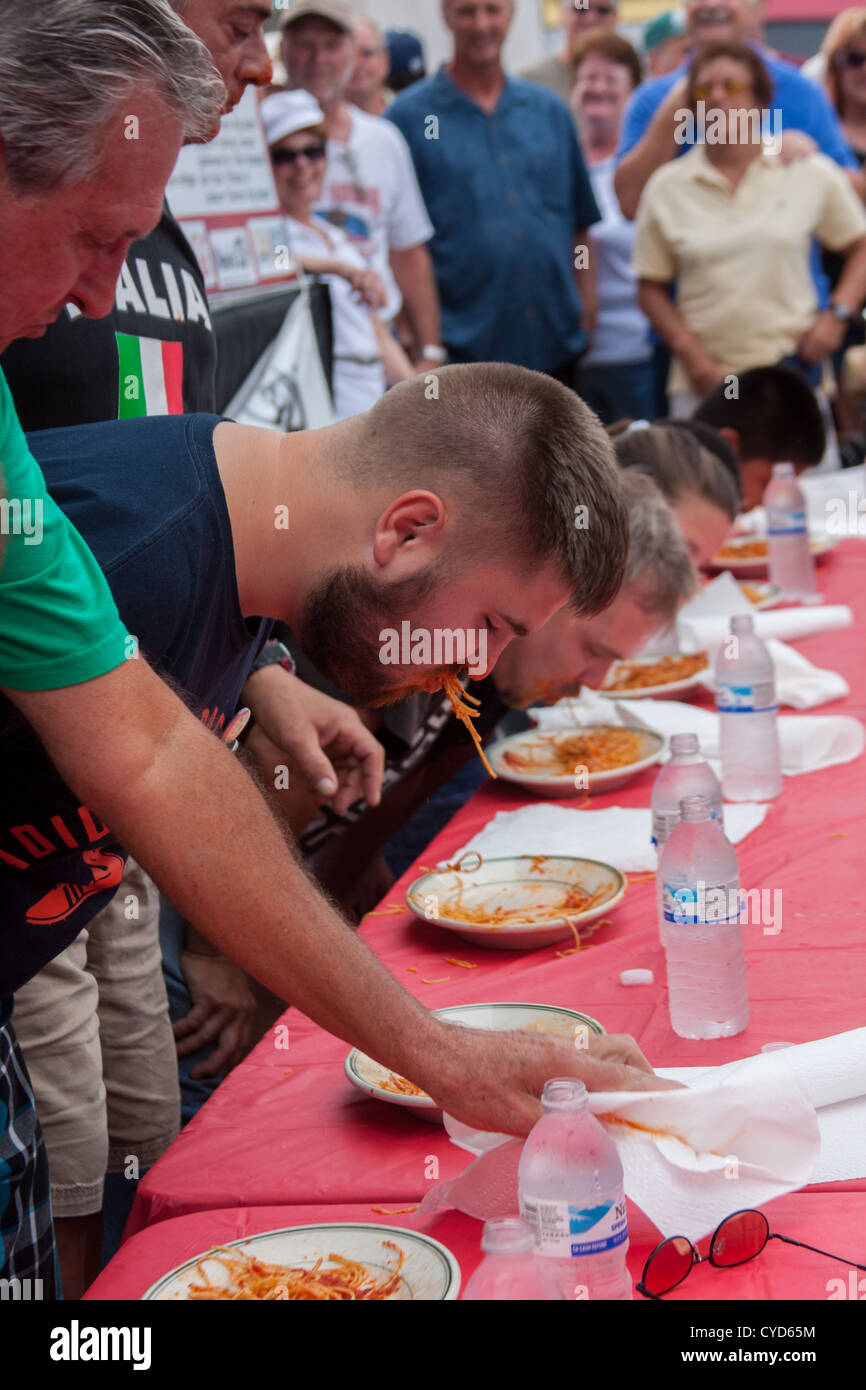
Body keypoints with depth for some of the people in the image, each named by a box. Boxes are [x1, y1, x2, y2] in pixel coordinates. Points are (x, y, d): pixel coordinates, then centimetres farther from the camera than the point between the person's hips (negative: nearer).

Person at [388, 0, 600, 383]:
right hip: (462, 350, -4)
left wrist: (589, 314, 7)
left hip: (557, 347, 4)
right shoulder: (410, 117, -1)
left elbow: (580, 225, 15)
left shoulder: (549, 111, 12)